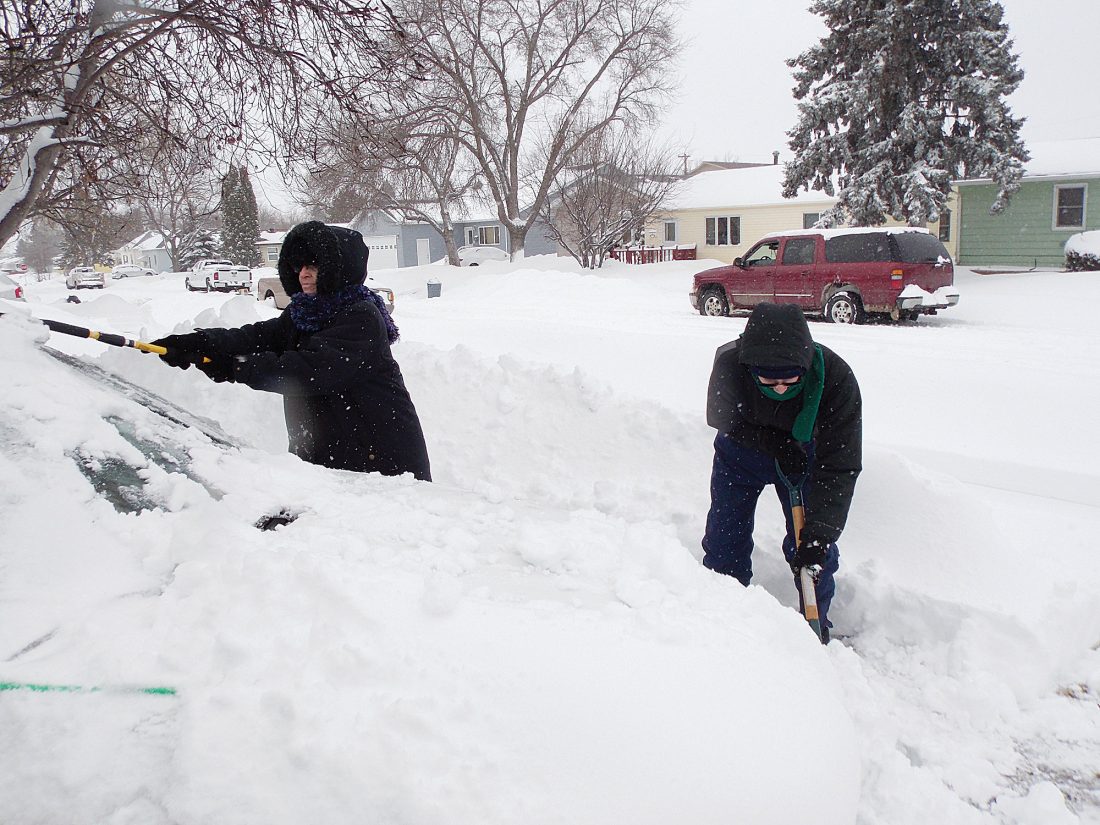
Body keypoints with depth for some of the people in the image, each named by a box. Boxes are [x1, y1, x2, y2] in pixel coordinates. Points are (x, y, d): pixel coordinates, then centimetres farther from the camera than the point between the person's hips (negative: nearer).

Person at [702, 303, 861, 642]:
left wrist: (818, 532, -37)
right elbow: (723, 421, -14)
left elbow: (839, 467, -32)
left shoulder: (836, 379, -36)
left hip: (802, 454, 0)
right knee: (725, 538, 4)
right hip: (741, 450, 1)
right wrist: (774, 442, -25)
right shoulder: (729, 365, -36)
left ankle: (817, 626, 18)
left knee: (814, 546, -3)